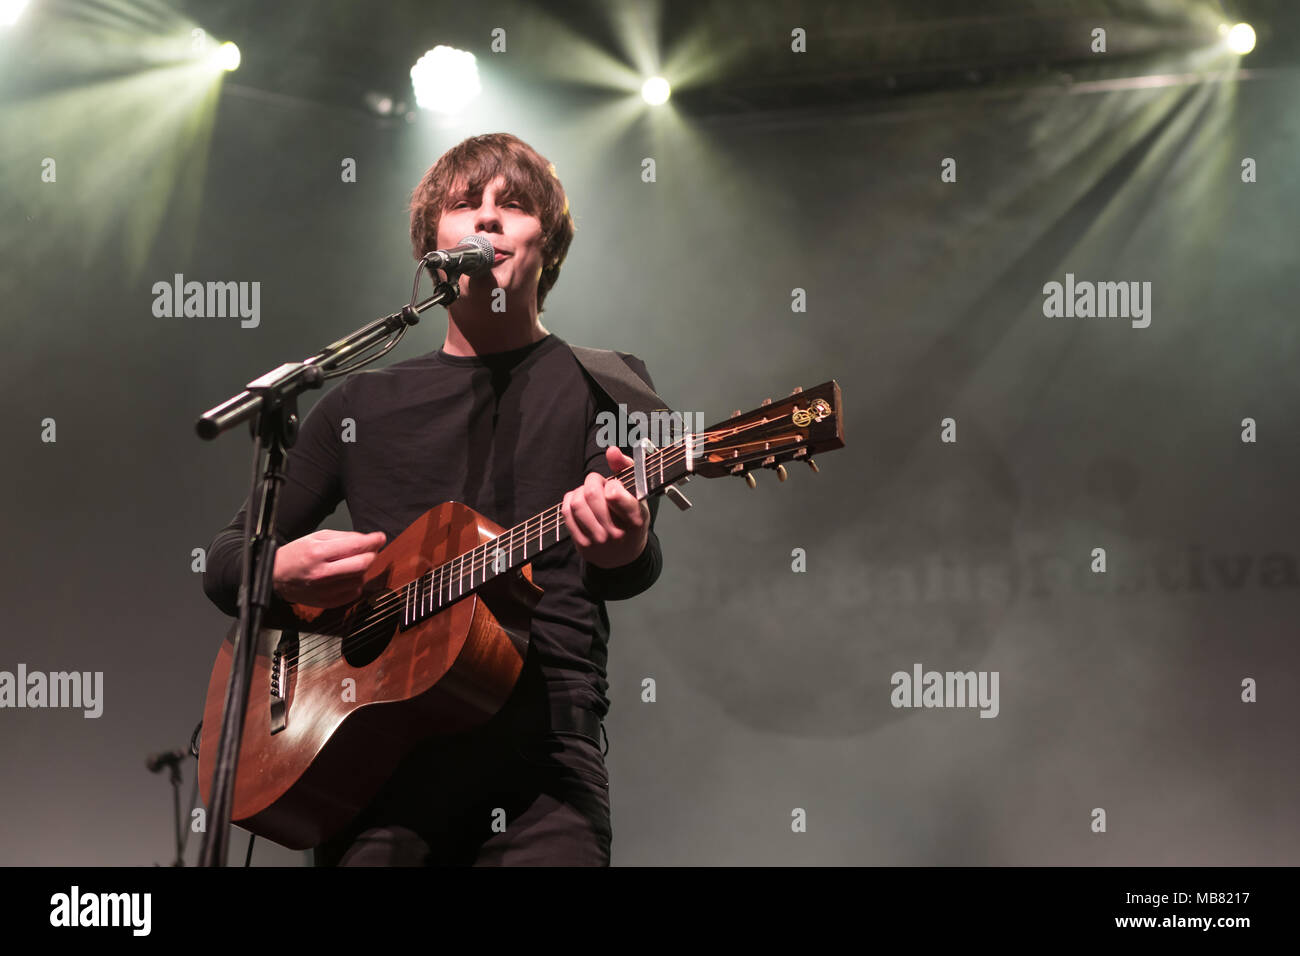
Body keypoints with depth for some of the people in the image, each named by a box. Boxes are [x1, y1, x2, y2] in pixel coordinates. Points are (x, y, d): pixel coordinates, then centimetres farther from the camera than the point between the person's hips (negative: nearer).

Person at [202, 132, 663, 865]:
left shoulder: (602, 384, 9)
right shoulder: (365, 405, 17)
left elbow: (627, 572, -7)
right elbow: (225, 563, 20)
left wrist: (624, 549, -31)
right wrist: (282, 571, -3)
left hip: (539, 745, -2)